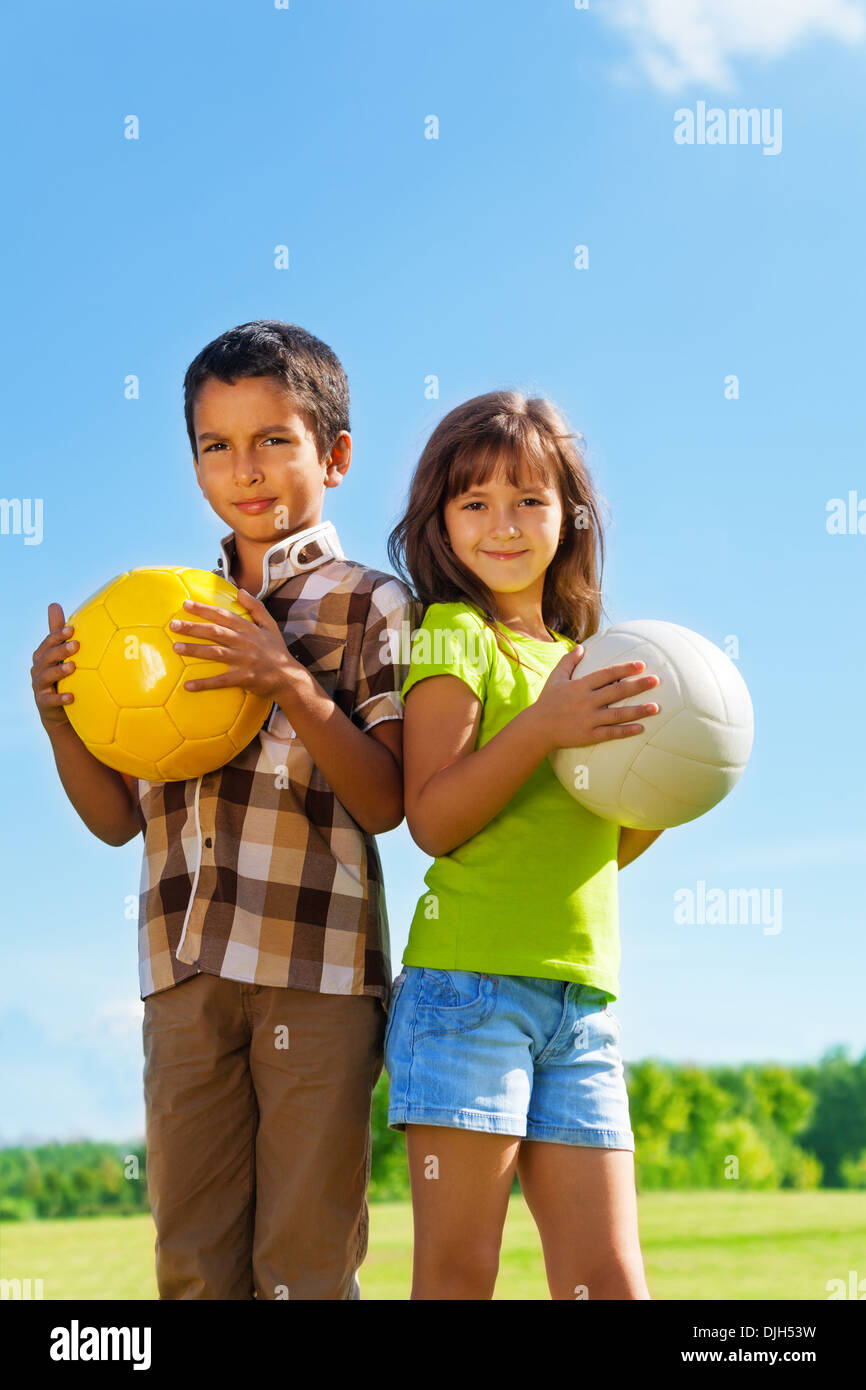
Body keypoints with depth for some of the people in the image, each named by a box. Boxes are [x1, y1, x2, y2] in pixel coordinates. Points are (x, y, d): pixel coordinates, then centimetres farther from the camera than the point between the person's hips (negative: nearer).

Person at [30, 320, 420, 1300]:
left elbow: (387, 801, -6)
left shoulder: (369, 605, 3)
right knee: (193, 1264, 8)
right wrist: (60, 716, -2)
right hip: (188, 970, 4)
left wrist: (293, 686, -19)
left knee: (304, 1266, 0)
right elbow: (118, 817, 16)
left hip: (318, 965, -4)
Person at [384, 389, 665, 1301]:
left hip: (581, 996, 6)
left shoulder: (579, 659, 19)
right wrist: (543, 727, -19)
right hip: (468, 983, -6)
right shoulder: (455, 632, 1)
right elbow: (432, 817, -10)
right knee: (458, 1270, -2)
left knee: (608, 1281, 5)